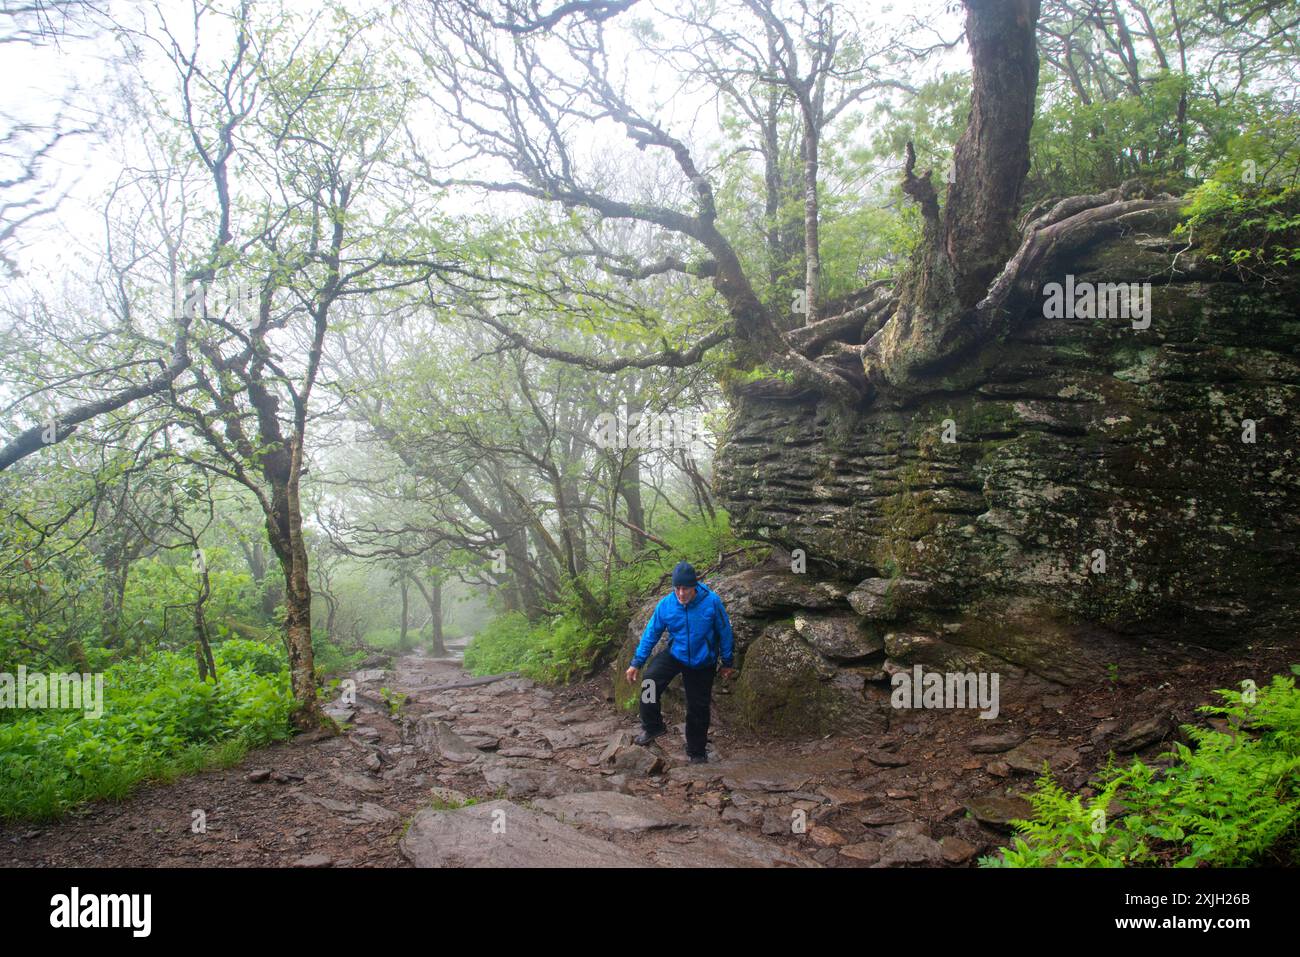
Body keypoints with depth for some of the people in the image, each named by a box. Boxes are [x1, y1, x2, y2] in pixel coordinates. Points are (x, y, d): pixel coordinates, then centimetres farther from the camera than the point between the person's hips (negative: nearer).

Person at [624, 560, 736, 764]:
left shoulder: (711, 601, -22)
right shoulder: (665, 604, -16)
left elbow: (725, 633, -9)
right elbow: (651, 633, -6)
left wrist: (727, 663, 0)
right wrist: (637, 662, -6)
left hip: (703, 662, -1)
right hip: (675, 654, 1)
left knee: (698, 708, 7)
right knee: (650, 682, -24)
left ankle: (697, 752, 29)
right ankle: (652, 727, -2)